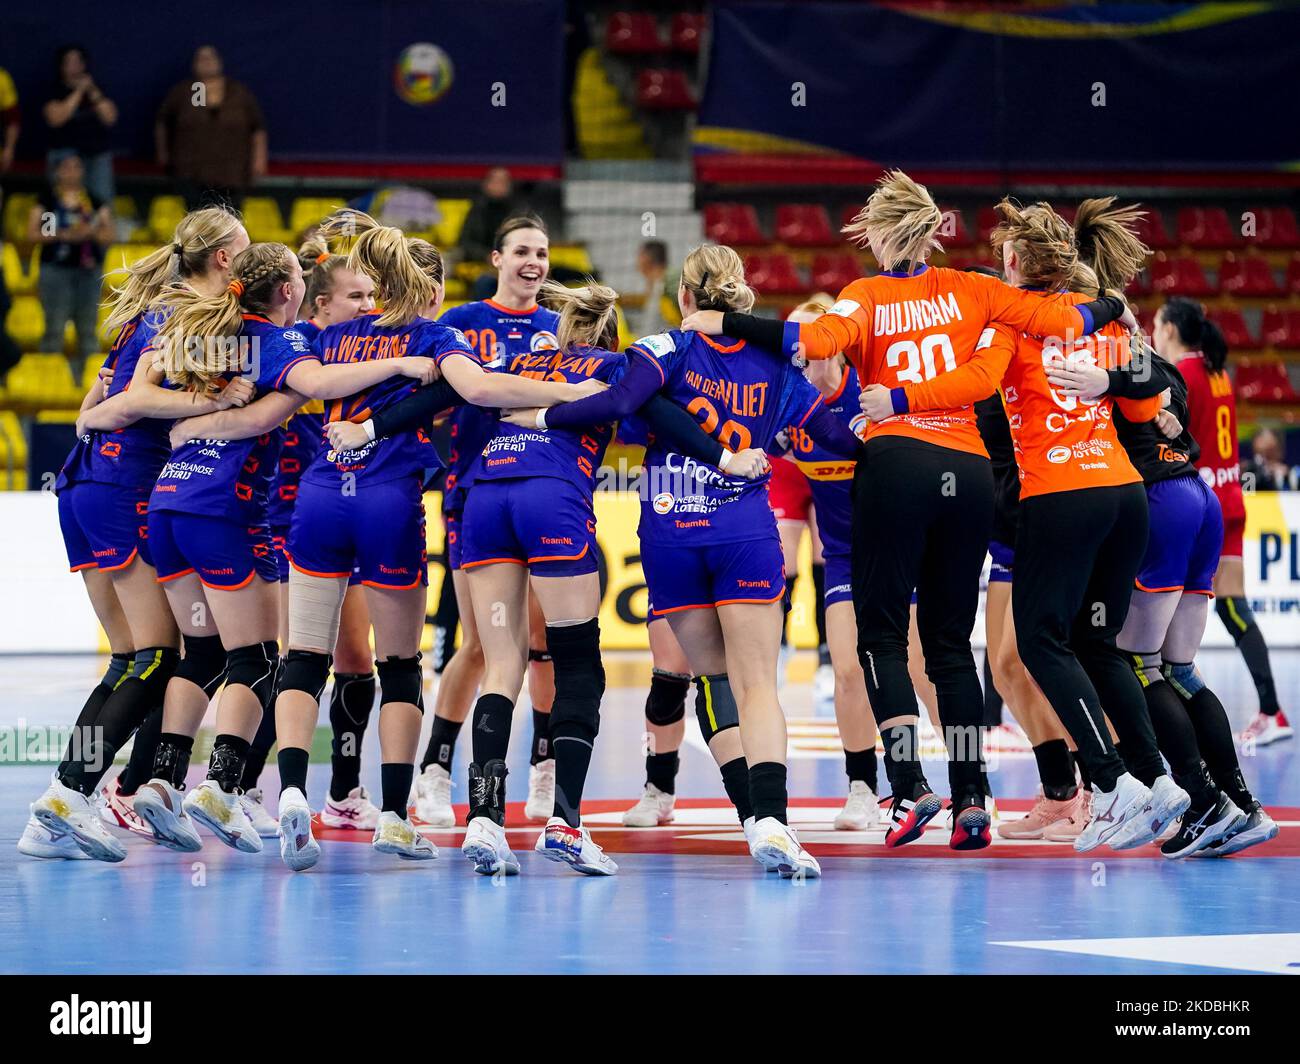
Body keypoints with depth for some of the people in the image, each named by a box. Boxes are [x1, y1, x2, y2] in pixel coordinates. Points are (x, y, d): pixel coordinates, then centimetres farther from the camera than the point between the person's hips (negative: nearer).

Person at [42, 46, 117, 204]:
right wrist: (78, 93, -10)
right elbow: (55, 119, -13)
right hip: (65, 153, -2)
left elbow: (110, 118, 2)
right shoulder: (56, 93, 4)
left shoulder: (97, 90, 12)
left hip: (98, 153, 2)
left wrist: (94, 94, -8)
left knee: (102, 201, -7)